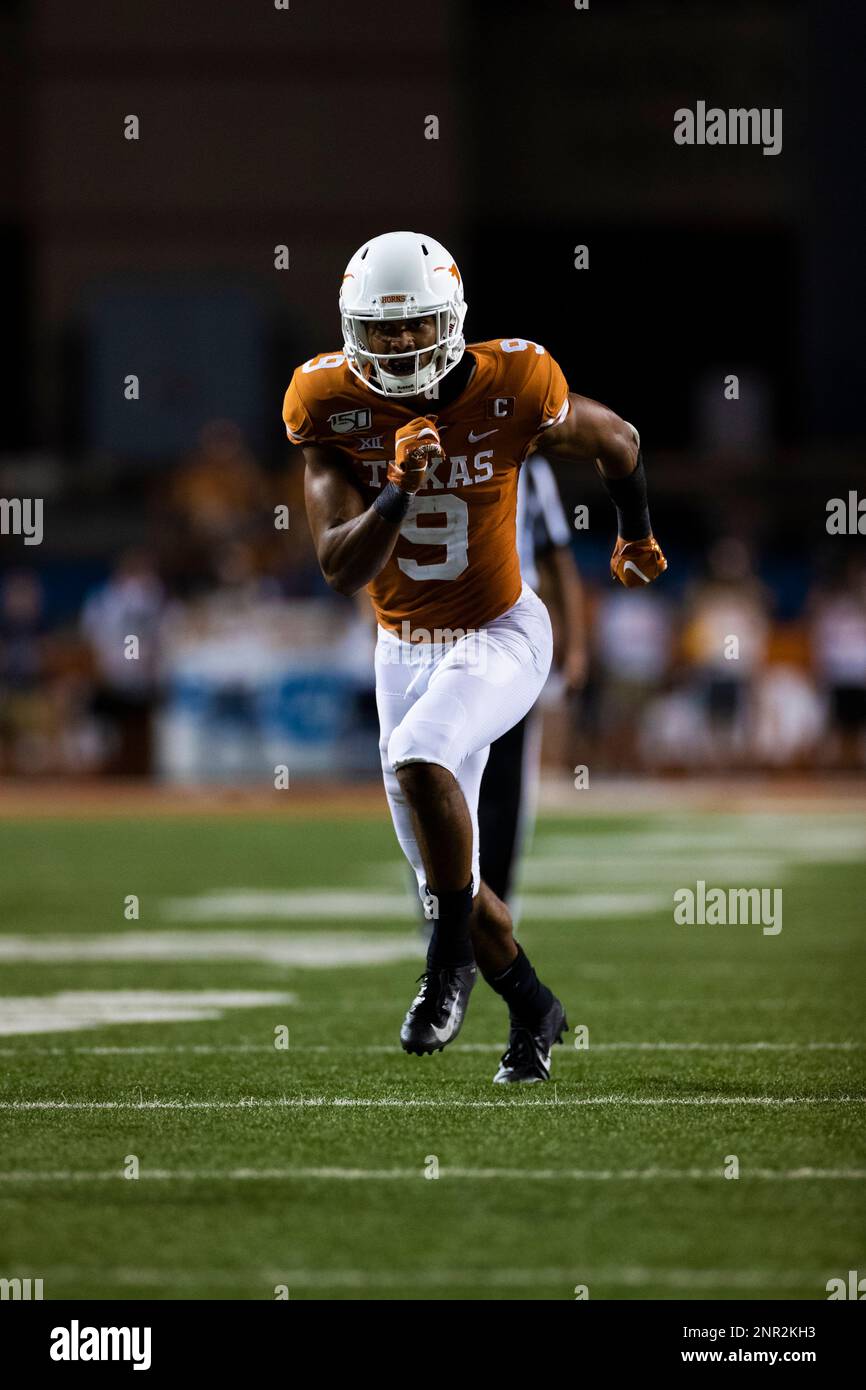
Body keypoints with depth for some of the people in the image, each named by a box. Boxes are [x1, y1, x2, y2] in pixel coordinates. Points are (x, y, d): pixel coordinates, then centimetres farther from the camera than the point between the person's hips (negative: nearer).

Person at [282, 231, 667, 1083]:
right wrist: (398, 489, -34)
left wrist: (636, 536, 21)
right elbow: (340, 571, -17)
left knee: (419, 756, -34)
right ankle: (532, 1011, 33)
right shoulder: (331, 406, -13)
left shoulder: (510, 388, -18)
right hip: (405, 652, 4)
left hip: (501, 636, -4)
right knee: (445, 878, 8)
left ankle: (453, 957, -17)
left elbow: (614, 441, 4)